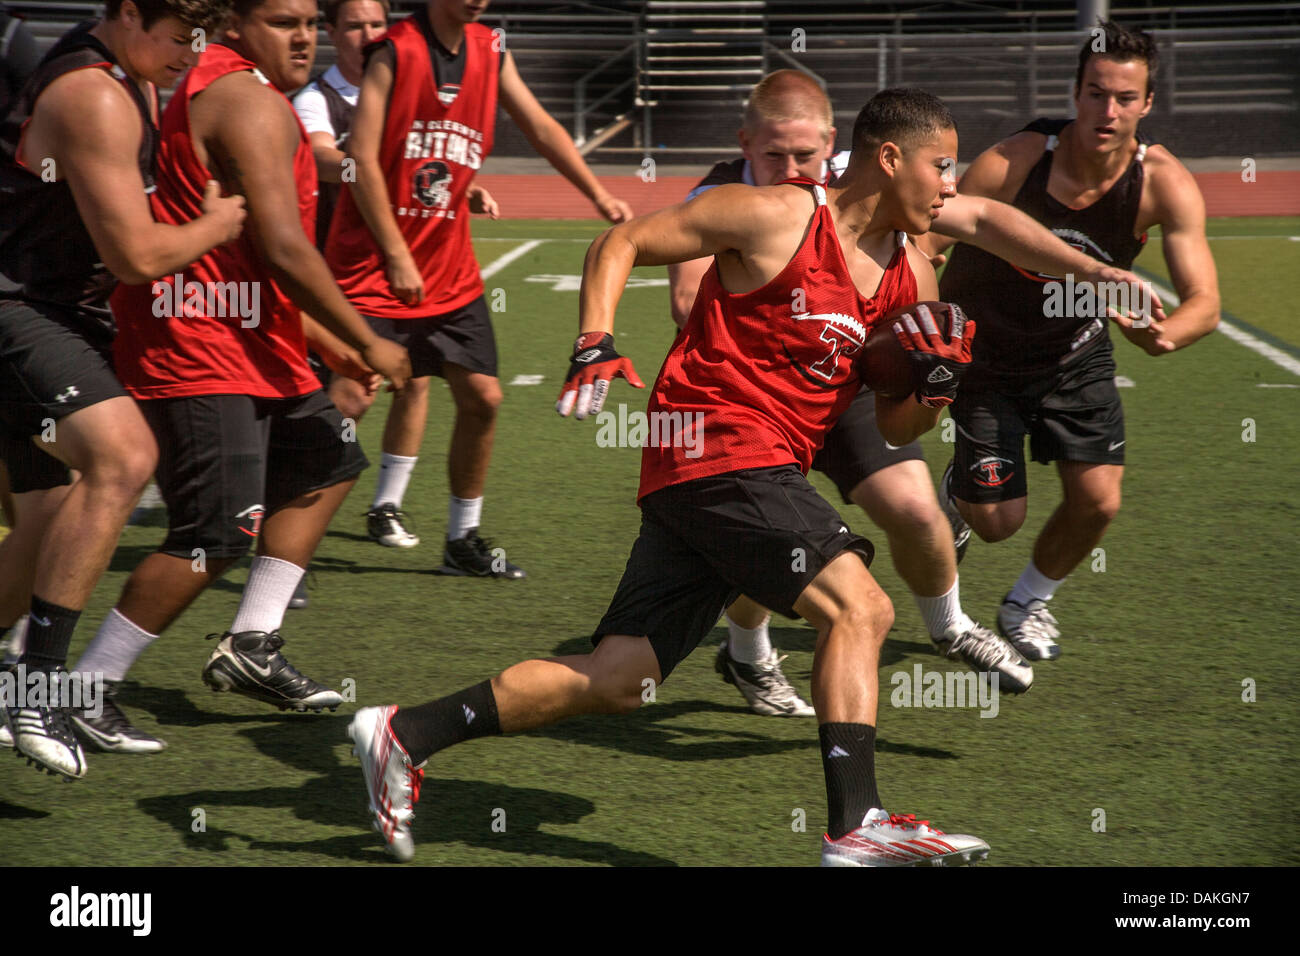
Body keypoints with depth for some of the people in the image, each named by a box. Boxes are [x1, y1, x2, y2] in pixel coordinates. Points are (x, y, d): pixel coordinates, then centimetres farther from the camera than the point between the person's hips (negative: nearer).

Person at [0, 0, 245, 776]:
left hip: (64, 316, 11)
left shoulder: (133, 84, 14)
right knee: (123, 457, -31)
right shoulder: (95, 99, -19)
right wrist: (217, 225, -3)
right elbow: (136, 254, -20)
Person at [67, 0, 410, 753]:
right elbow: (284, 249, -22)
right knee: (218, 536, -14)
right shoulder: (254, 103, -16)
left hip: (246, 342, 11)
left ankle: (252, 645, 19)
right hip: (203, 351, -11)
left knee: (327, 464, 21)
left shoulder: (215, 86, 16)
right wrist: (368, 344, -14)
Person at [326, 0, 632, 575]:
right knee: (350, 395, -12)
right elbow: (361, 158, -16)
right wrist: (397, 256, -16)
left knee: (481, 397, 7)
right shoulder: (395, 53, -13)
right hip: (373, 264, -7)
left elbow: (540, 127, 18)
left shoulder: (490, 51, 7)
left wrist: (599, 196, 13)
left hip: (449, 272, 7)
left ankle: (462, 540, 22)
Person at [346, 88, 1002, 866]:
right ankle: (857, 825, -23)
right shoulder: (777, 217, -7)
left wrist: (934, 390, -2)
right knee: (860, 608, -19)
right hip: (717, 446, -8)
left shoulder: (911, 275, 14)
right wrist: (595, 347, -16)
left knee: (615, 682, 3)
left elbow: (896, 429, 20)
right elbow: (620, 244, -2)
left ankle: (405, 735, 8)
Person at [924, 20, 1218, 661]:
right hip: (988, 360, -2)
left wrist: (1163, 334, -49)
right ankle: (955, 493, 38)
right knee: (997, 522, -3)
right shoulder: (1009, 165, -27)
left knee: (1097, 501, -9)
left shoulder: (1164, 185, -21)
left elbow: (1204, 301, -26)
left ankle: (1028, 602, 23)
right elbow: (923, 249, -21)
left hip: (1078, 357, 2)